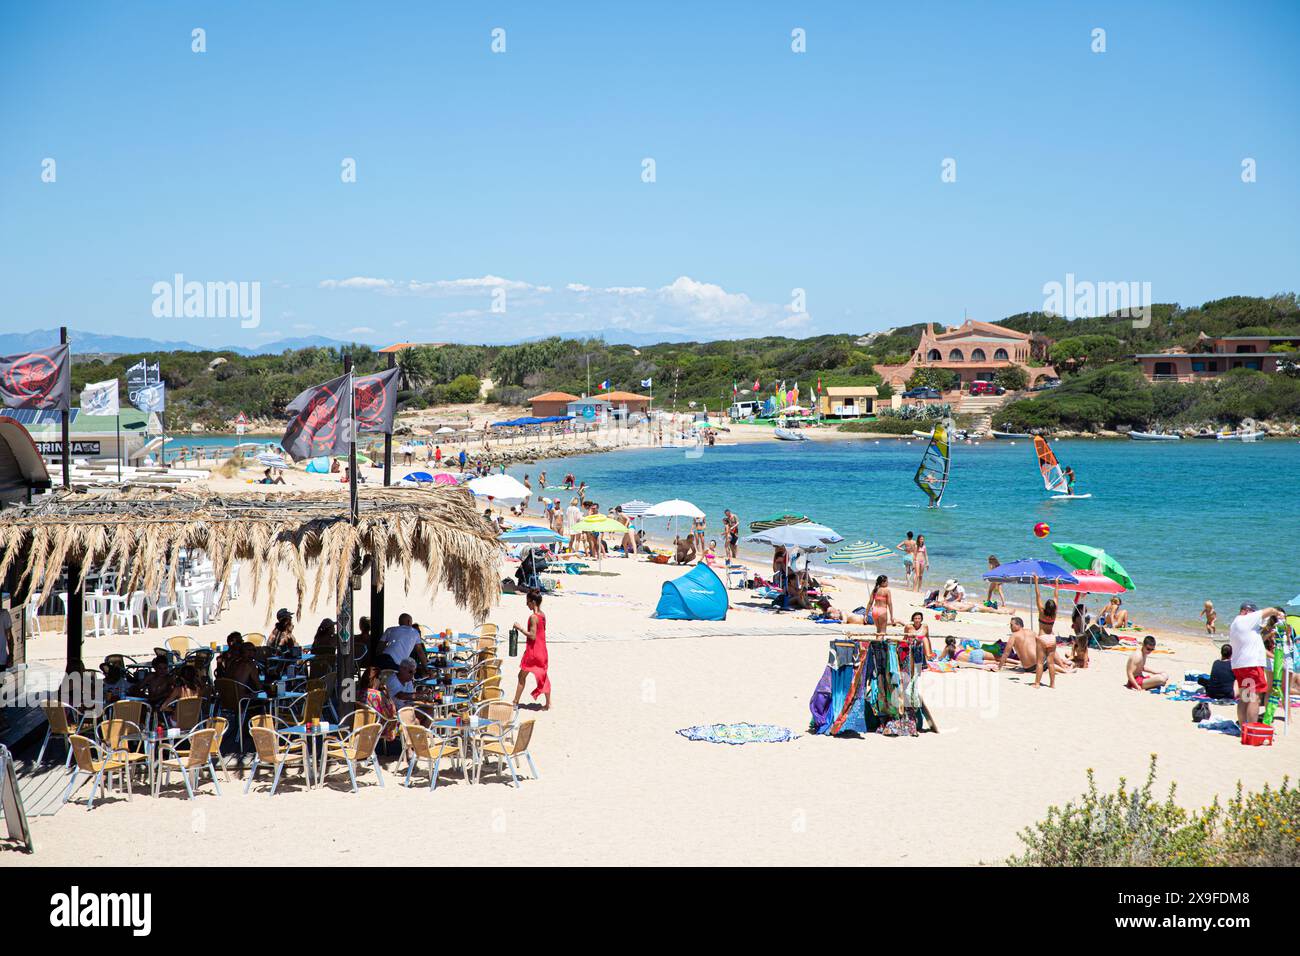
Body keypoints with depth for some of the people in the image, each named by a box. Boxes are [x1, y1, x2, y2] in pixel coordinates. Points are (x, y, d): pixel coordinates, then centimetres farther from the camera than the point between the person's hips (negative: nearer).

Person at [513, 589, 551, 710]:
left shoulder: (533, 617, -20)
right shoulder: (542, 615, 6)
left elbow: (532, 636, -24)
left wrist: (520, 628, -17)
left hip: (533, 650, -8)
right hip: (542, 649, 8)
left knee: (522, 676, 3)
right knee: (543, 676, 12)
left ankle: (515, 703, 9)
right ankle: (548, 703, 14)